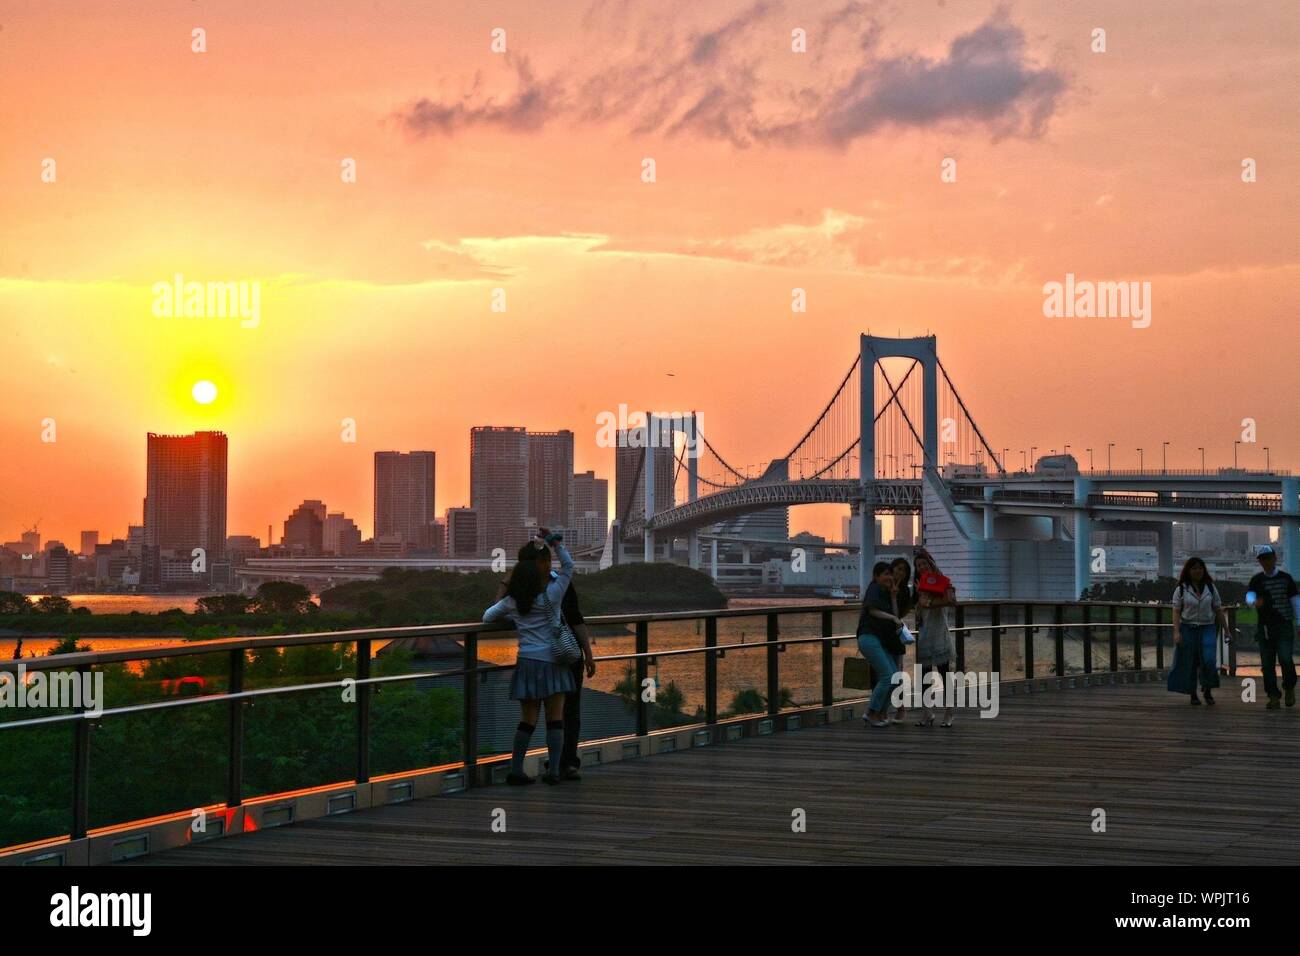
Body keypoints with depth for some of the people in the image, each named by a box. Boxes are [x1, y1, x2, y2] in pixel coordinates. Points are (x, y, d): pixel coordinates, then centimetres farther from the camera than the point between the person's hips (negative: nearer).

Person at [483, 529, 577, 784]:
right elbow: (568, 565, 6)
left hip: (528, 664, 3)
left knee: (527, 720, 9)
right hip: (552, 663, -3)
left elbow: (487, 616, 18)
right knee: (555, 719, 3)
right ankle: (554, 771, 0)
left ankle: (516, 771, 5)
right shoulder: (550, 595, -3)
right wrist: (554, 542, 11)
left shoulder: (511, 603, 4)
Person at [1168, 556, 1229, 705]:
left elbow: (1218, 611, 11)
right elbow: (1176, 612, -2)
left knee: (1209, 660, -14)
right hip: (1188, 629, -1)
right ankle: (1193, 694, 14)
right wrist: (1176, 632, -12)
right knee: (1189, 663, 1)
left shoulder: (1210, 588, 8)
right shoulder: (1181, 590, 1)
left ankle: (1208, 691, 4)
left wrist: (1226, 630, 9)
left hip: (1207, 628, 1)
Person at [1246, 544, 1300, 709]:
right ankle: (1273, 696, 7)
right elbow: (1248, 596, -11)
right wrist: (1255, 602, -34)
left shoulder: (1286, 578, 8)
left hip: (1284, 626, -2)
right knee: (1267, 663, -1)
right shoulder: (1257, 580, 7)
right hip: (1265, 626, 2)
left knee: (1285, 659, -15)